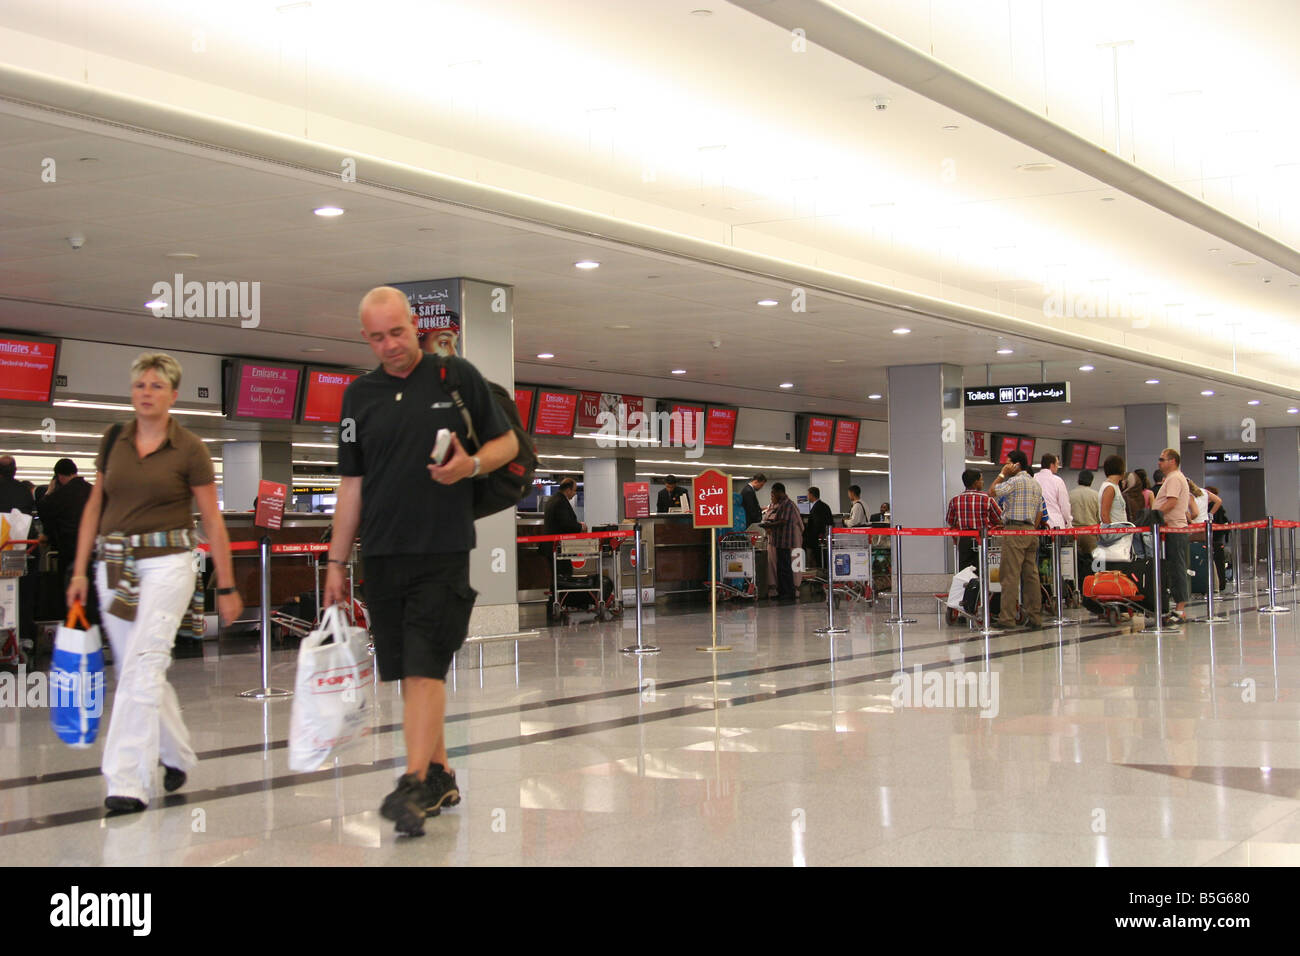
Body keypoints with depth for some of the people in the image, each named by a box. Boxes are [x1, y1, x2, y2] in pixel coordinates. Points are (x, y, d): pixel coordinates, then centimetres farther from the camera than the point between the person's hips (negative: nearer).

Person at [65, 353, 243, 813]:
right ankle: (178, 754, 31)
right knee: (135, 671, 11)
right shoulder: (114, 440, 9)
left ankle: (129, 783, -14)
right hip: (114, 565, 5)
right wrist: (80, 570, 8)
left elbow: (213, 521, 0)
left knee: (142, 669, -14)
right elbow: (94, 507, 14)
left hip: (167, 563, -5)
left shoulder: (188, 448, -2)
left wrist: (226, 587, 0)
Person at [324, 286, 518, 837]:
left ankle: (414, 785, -14)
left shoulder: (457, 376, 1)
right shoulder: (359, 395, 10)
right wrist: (336, 562, 11)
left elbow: (507, 442, 8)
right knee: (409, 672, 8)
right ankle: (440, 777, 21)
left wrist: (471, 465, -14)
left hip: (444, 550, -4)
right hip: (382, 554, 4)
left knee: (425, 667, -12)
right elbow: (352, 483, 13)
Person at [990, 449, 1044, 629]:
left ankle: (1007, 617, -13)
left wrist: (1002, 474, 0)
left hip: (1015, 530, -8)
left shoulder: (1016, 481, -8)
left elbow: (992, 492, -7)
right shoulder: (1036, 485, 19)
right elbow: (1040, 513, 20)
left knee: (1010, 575, -10)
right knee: (1031, 575, 8)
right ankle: (1035, 616, 7)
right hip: (1031, 531, 8)